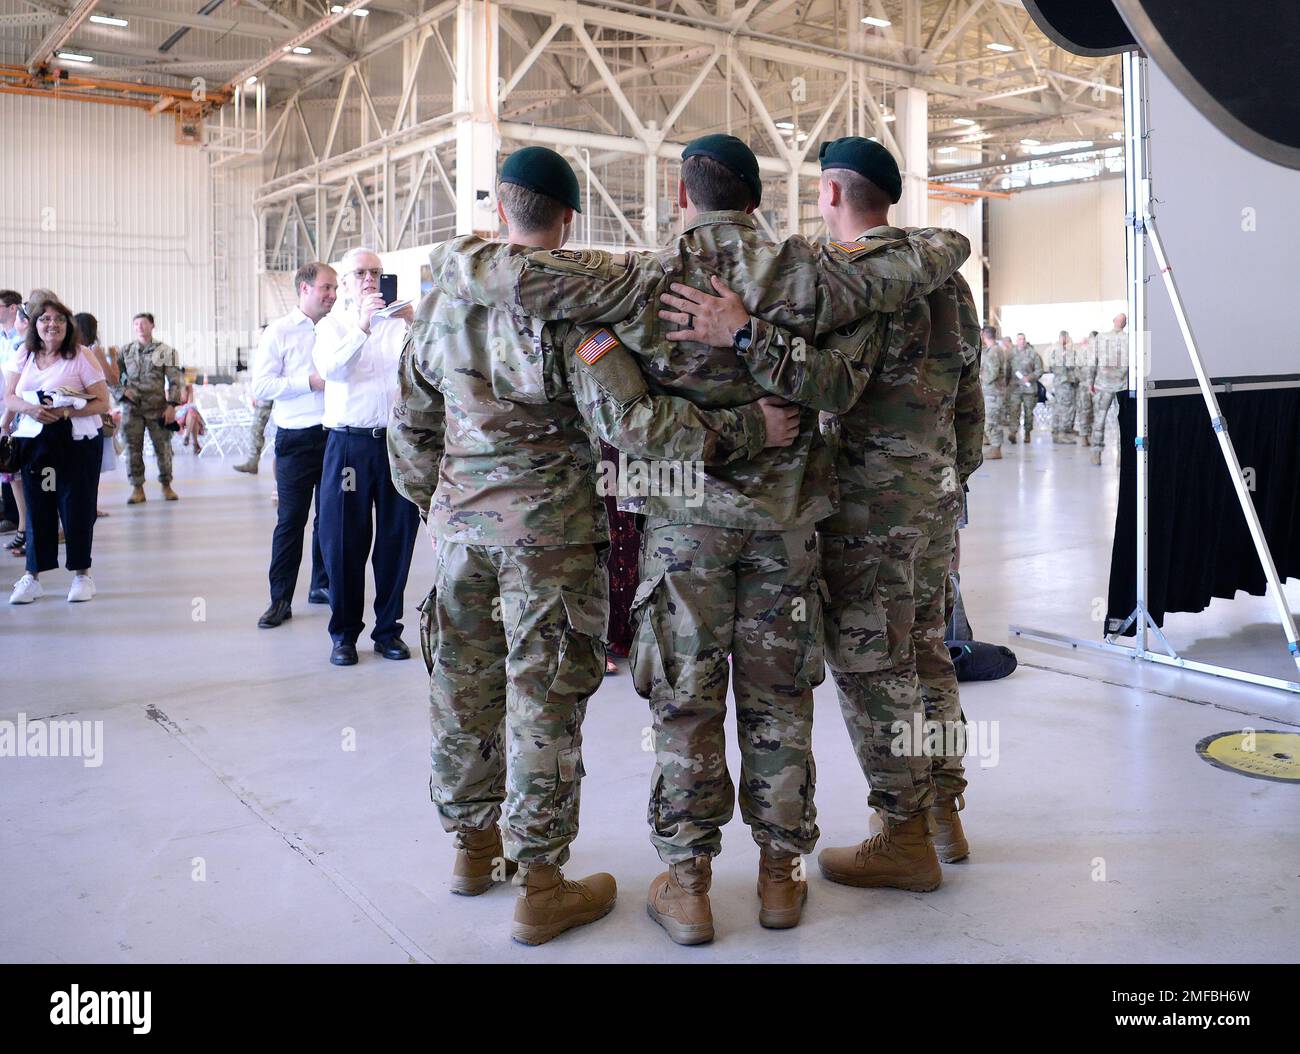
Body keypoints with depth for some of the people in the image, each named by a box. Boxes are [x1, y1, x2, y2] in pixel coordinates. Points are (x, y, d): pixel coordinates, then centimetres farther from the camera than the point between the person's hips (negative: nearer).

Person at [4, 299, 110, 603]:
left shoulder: (81, 357, -5)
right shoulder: (25, 356, 8)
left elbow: (102, 402, -9)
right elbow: (9, 397, 7)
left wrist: (65, 412, -22)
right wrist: (31, 409, -14)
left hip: (77, 442, -4)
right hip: (35, 440, 4)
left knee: (76, 506, 0)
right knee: (37, 507, 7)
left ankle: (82, 573, 13)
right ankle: (32, 576, 14)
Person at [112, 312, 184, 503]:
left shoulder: (165, 351, 2)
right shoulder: (125, 351, 8)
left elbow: (175, 380, 0)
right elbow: (112, 378, 11)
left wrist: (172, 405, -8)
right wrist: (122, 391, -6)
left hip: (158, 408, -2)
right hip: (132, 408, 2)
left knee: (163, 447, 3)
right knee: (133, 448, 2)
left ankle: (166, 486, 18)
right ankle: (137, 488, 10)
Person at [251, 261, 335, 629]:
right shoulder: (279, 332, -2)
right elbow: (260, 387, -8)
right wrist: (309, 382, -16)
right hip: (297, 439, -4)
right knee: (291, 519, -1)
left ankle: (322, 585, 27)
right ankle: (280, 598, 7)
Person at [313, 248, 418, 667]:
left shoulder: (399, 322, 11)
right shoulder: (332, 324, 10)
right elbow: (331, 368, -10)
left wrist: (412, 324, -20)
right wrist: (362, 326, -23)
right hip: (348, 441, -1)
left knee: (397, 536, 6)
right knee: (344, 539, 2)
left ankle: (388, 628, 18)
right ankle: (344, 632, 13)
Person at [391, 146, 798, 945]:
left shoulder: (443, 303, 6)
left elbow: (413, 423, 13)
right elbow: (630, 420, -23)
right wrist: (746, 429, -18)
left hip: (463, 523, 6)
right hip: (551, 531, -6)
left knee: (465, 685, 16)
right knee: (544, 697, 1)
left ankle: (472, 842, 34)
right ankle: (542, 886, 11)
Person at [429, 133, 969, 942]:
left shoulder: (645, 281, -8)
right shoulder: (804, 273, -3)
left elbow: (516, 276, -15)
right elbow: (933, 258, 4)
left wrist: (457, 254, 6)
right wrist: (941, 242, 28)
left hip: (685, 515, -2)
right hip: (786, 512, 2)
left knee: (685, 699, 8)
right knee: (778, 695, 12)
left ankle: (688, 883, 16)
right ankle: (781, 872, 23)